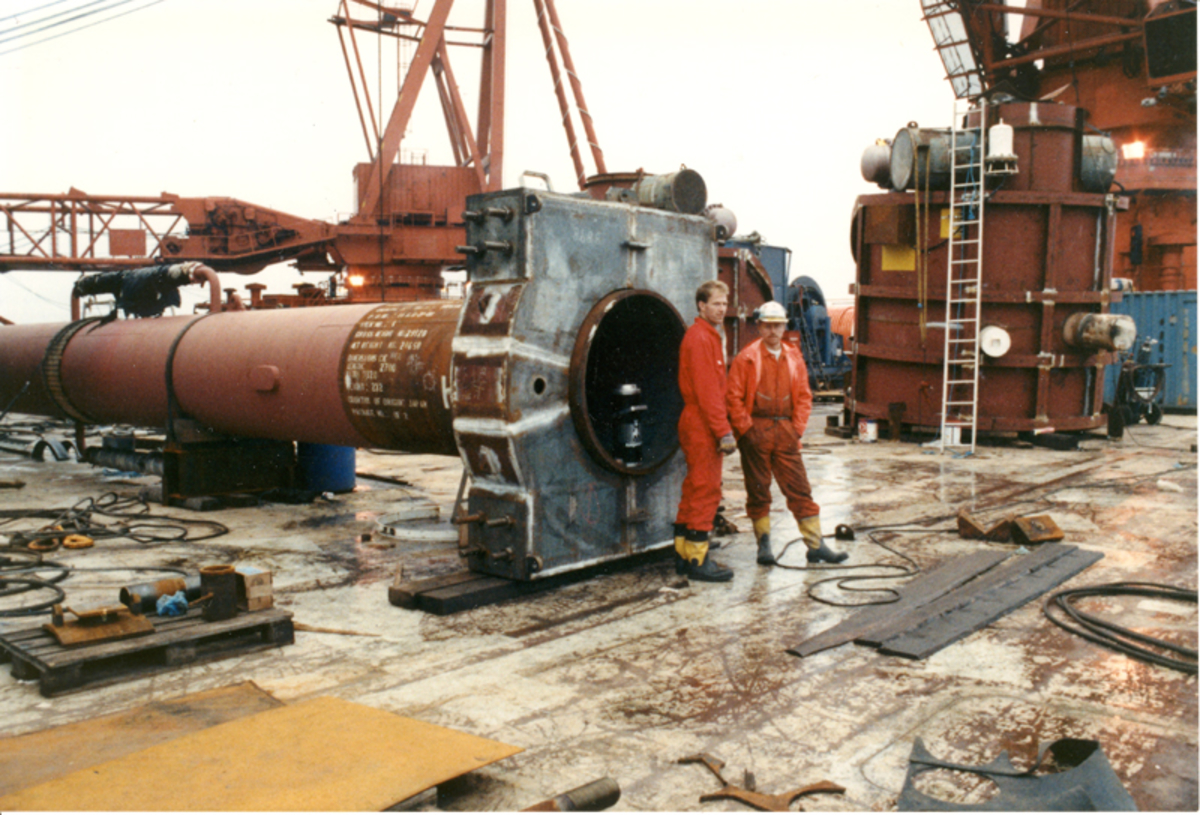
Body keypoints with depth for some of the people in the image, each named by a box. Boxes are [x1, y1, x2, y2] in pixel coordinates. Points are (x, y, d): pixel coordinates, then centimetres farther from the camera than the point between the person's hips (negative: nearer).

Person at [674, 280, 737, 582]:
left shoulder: (710, 337, 20)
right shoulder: (699, 338, -13)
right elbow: (706, 391, -19)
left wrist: (723, 427, 16)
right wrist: (724, 432, -20)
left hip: (701, 424, 10)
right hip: (702, 425, -10)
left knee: (694, 490, 13)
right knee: (706, 490, -7)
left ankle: (683, 555, 19)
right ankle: (697, 560, -2)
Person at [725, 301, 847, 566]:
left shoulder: (794, 358, 10)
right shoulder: (747, 357, -3)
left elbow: (804, 396, 13)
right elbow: (733, 397, -6)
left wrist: (797, 428, 3)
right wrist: (746, 429, -9)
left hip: (786, 431, 3)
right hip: (756, 432, -3)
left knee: (800, 489, 3)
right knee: (758, 491, 4)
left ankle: (816, 546, 7)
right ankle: (764, 544, 15)